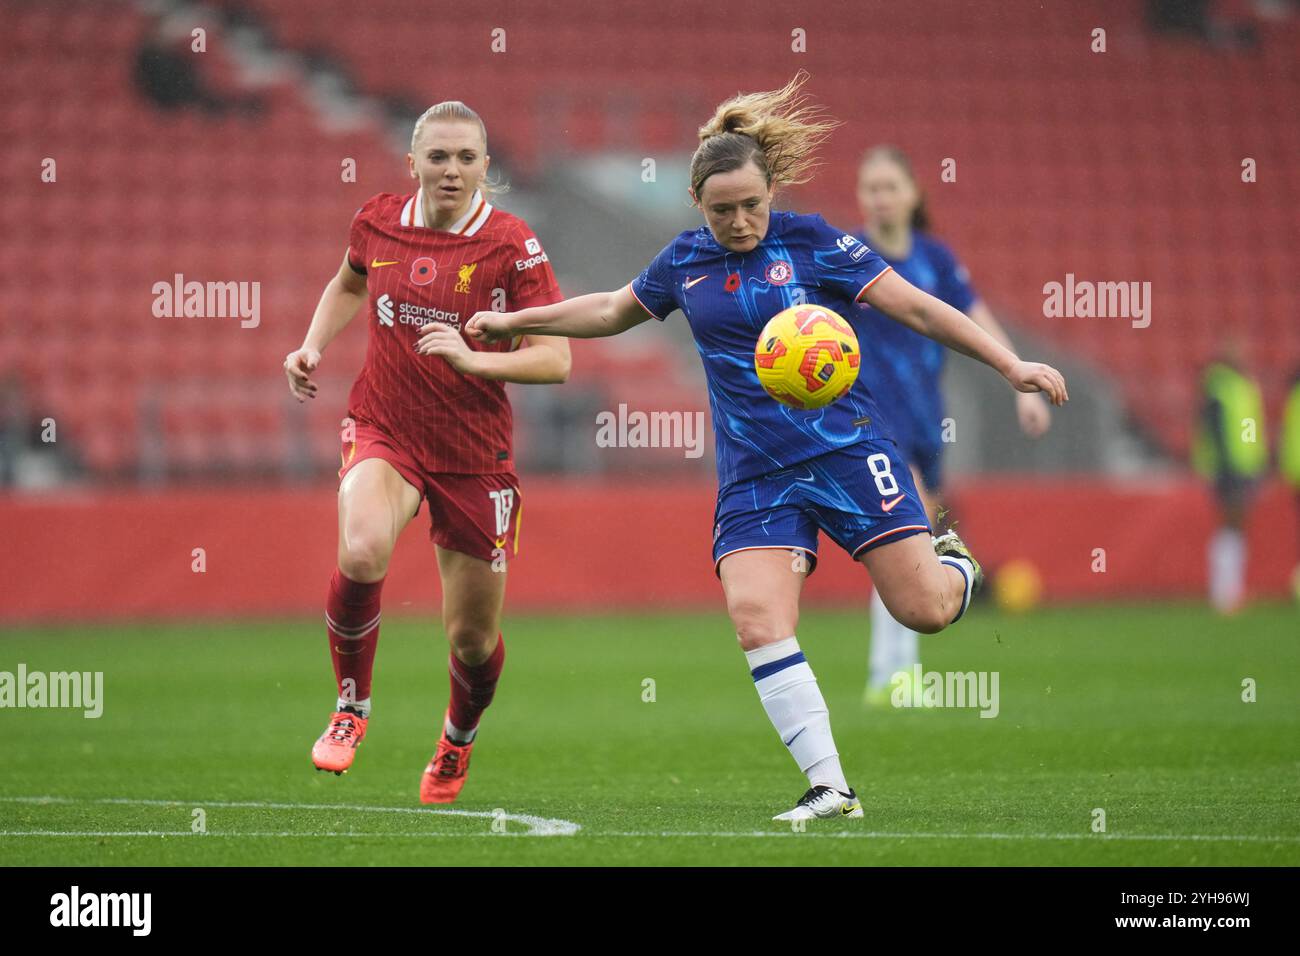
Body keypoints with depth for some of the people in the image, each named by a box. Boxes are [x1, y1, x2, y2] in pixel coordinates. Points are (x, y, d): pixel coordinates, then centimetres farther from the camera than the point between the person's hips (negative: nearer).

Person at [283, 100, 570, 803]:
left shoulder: (511, 245, -11)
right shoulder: (378, 221, 0)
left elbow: (555, 359, -14)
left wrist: (471, 359, -28)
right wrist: (312, 347, 9)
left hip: (473, 452, -1)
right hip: (382, 430, 1)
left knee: (473, 637, 6)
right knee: (362, 553, -32)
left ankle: (458, 738, 42)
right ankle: (351, 707, -6)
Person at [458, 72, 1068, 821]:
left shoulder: (812, 242, -5)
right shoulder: (684, 262, 8)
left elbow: (919, 308, -5)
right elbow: (614, 311, 28)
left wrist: (1011, 365, -12)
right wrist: (514, 322, 29)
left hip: (848, 447, -3)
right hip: (756, 472, 3)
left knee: (923, 610, -9)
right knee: (758, 620, -17)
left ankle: (954, 567, 30)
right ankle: (831, 788, -13)